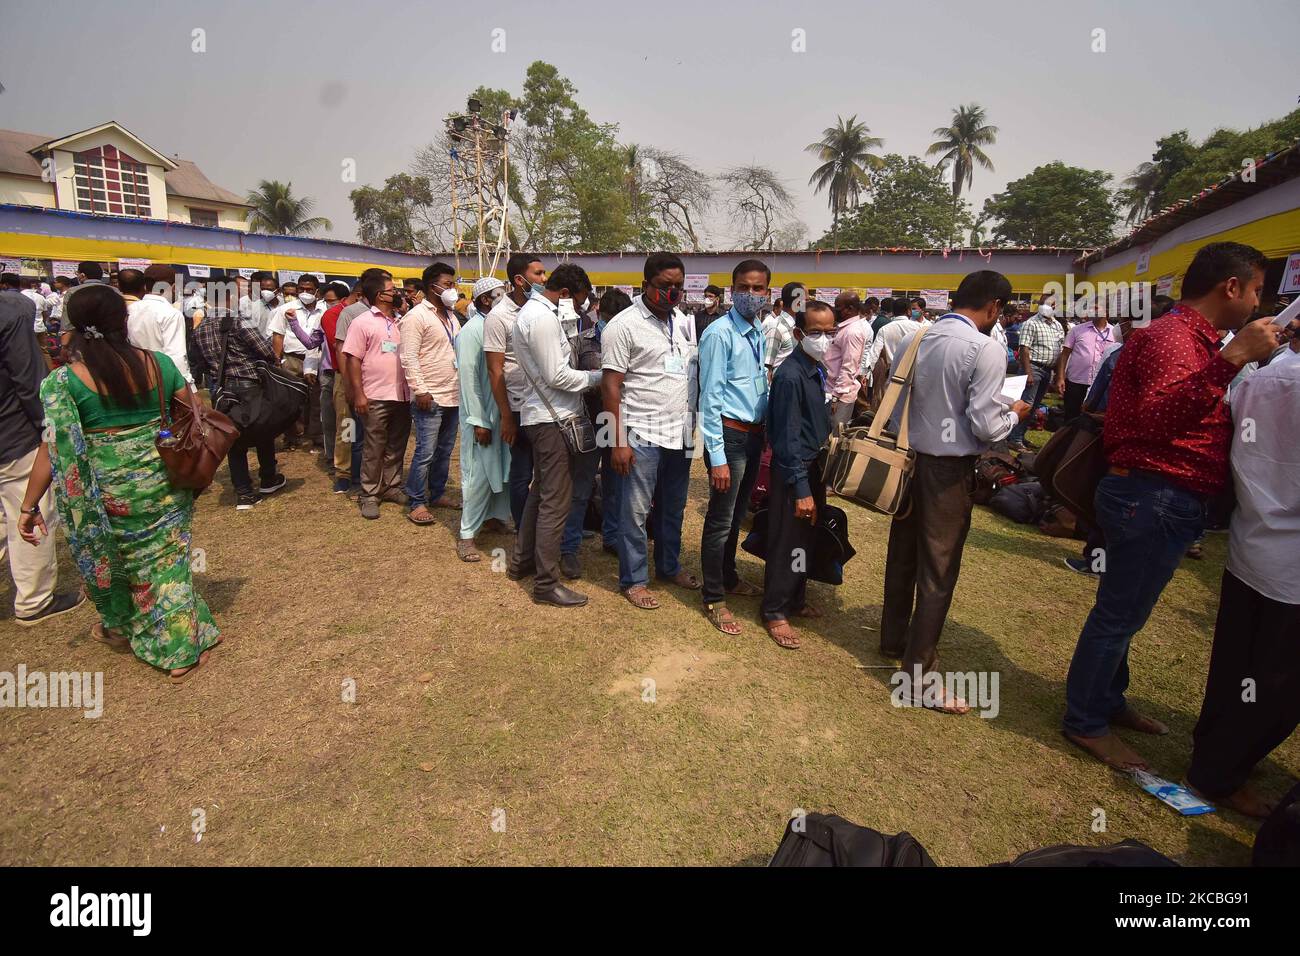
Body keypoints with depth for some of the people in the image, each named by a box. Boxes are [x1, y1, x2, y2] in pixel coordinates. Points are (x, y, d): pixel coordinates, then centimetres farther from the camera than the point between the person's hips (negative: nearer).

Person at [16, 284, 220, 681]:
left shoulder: (63, 381, -11)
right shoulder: (159, 364, -5)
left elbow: (54, 448, -11)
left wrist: (30, 506, -1)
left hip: (108, 487, -1)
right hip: (162, 479, 2)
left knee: (109, 555, 24)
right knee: (165, 560, 13)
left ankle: (123, 628, 47)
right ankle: (180, 648, 22)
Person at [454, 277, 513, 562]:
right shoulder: (472, 330, -12)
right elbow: (469, 377, -16)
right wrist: (479, 421, -18)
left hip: (504, 411, 7)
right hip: (482, 414, -7)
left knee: (504, 470, 14)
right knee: (479, 475, -2)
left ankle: (495, 516, 32)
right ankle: (466, 535, 9)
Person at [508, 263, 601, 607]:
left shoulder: (532, 310, 14)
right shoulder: (543, 318, -18)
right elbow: (558, 376, -20)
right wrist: (598, 376, -9)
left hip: (541, 415, 11)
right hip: (553, 418, -11)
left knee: (541, 492, 20)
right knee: (556, 501, -4)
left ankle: (522, 561, 33)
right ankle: (546, 583, 5)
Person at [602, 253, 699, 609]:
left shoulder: (682, 320, 10)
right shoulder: (623, 325, -10)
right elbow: (611, 386, -11)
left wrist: (693, 422, 13)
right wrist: (618, 442, -15)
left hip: (680, 432, 6)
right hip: (642, 435, -6)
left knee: (673, 507, 18)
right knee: (636, 512, 4)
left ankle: (669, 566, 35)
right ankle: (633, 580, 18)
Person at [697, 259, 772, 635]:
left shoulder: (758, 334, 9)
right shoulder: (720, 333, -14)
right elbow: (711, 397, -18)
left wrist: (764, 434, 12)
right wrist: (717, 457, -20)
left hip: (754, 434, 8)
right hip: (730, 434, -8)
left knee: (738, 515, 21)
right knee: (721, 519, 1)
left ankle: (728, 578, 40)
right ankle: (714, 599, 16)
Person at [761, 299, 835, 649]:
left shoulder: (819, 370, 7)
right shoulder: (791, 376, -20)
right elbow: (789, 439, -20)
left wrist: (818, 482, 13)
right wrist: (801, 490, -20)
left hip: (816, 467, 8)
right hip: (794, 472, -8)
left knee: (807, 538, 19)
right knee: (787, 542, 2)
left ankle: (796, 599, 37)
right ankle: (775, 612, 18)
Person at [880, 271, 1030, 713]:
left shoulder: (913, 339, 3)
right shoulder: (986, 349, -15)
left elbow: (892, 405, 8)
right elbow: (986, 427, -16)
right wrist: (1014, 413, 4)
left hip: (907, 460, 7)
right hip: (949, 470, -6)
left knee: (902, 556, 20)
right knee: (937, 572, 3)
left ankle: (893, 640, 40)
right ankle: (918, 677, 13)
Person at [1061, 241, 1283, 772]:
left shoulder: (1189, 336, 19)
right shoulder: (1173, 336, -16)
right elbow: (1158, 417, -33)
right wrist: (1232, 357, -35)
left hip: (1159, 500, 11)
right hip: (1154, 499, -11)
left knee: (1124, 611, 20)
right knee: (1118, 614, 1)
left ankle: (1107, 701, 35)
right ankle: (1085, 722, 15)